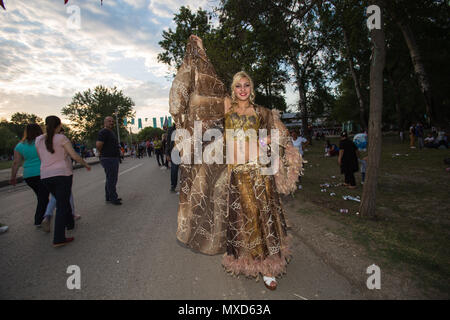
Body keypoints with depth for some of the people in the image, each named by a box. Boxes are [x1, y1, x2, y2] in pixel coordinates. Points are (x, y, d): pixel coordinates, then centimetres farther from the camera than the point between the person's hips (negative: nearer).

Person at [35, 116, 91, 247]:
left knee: (62, 201, 23)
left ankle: (70, 223, 40)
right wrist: (86, 164, 5)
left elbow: (41, 159, 12)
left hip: (46, 176, 5)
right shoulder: (61, 138, -8)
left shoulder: (38, 140, 6)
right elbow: (75, 156, -10)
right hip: (63, 174, -5)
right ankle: (58, 239, -2)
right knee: (62, 206, -1)